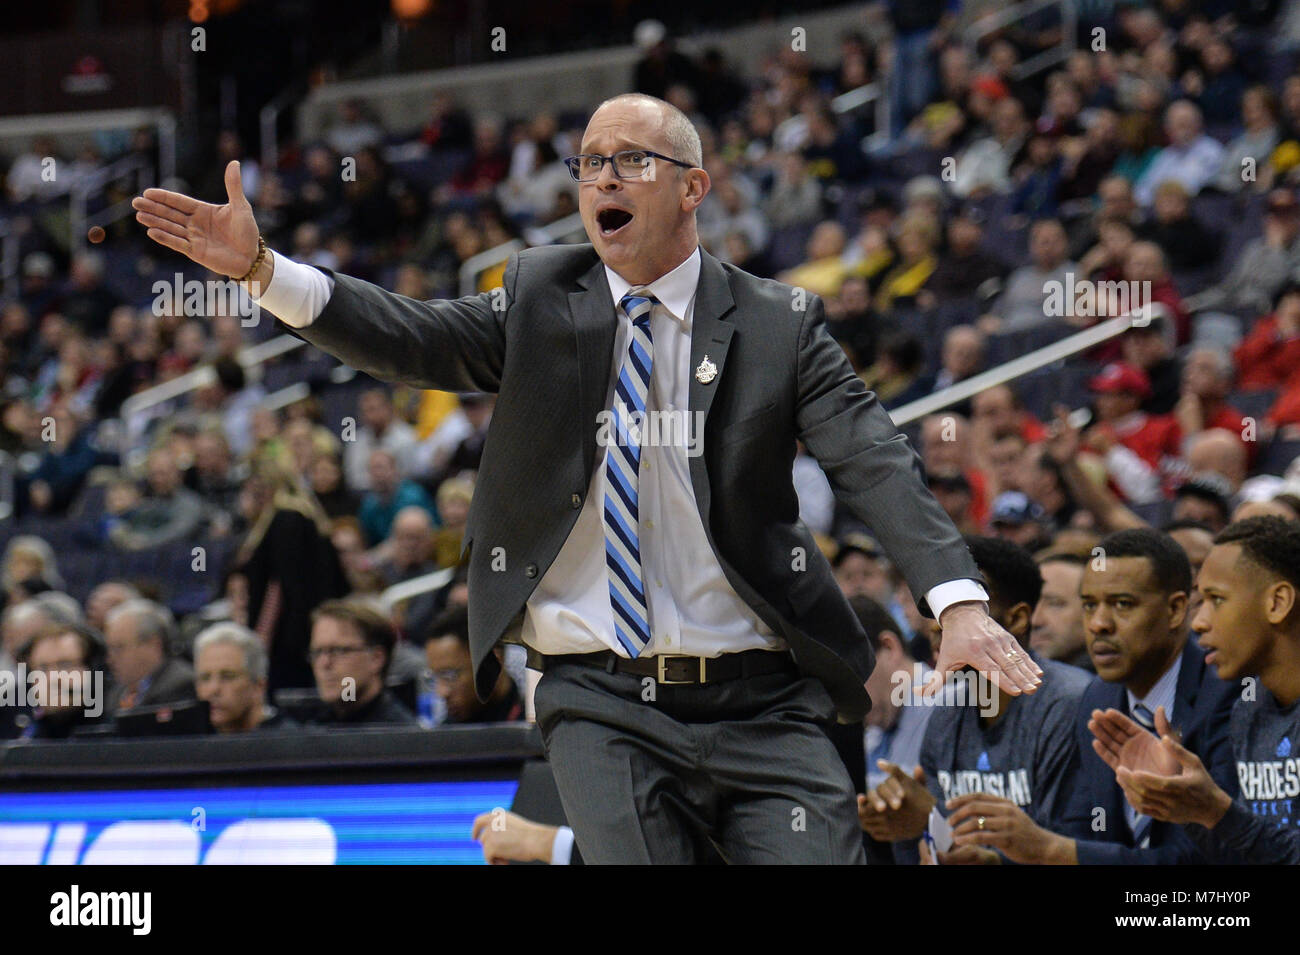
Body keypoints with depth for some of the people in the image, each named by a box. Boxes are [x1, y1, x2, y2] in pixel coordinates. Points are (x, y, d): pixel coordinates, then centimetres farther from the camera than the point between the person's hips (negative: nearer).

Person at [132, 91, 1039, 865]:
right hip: (600, 704, 0)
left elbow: (874, 460, -8)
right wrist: (261, 270, -20)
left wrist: (958, 597, -24)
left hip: (759, 707, 0)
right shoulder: (542, 298, 9)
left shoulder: (779, 325, 3)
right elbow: (412, 340, -4)